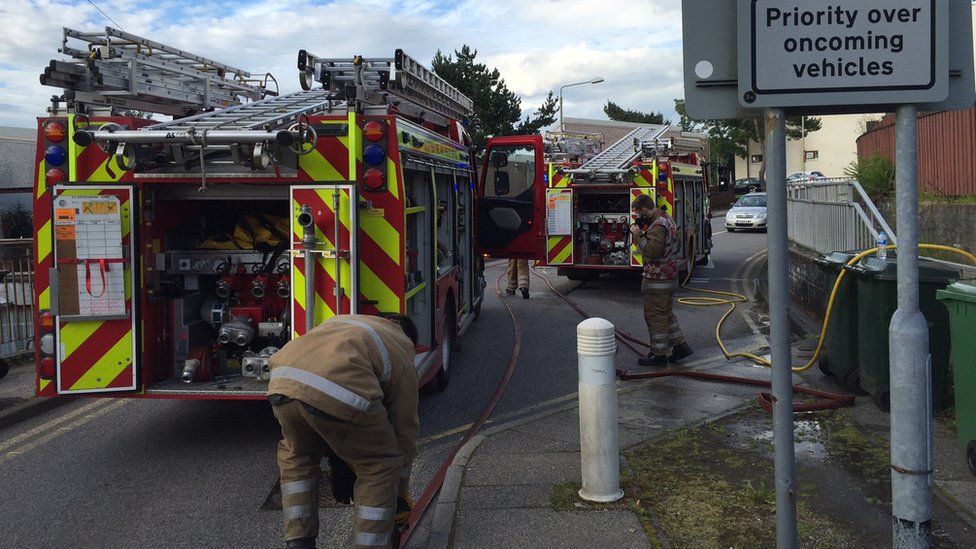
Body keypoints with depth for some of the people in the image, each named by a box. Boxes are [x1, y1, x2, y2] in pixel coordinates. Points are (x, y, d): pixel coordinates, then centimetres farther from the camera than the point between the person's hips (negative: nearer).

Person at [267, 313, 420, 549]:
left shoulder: (343, 321, 41)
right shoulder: (401, 355, 27)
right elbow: (405, 430, 30)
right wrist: (400, 495, 44)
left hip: (283, 380, 5)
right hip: (338, 392, -5)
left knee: (296, 454, 34)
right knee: (380, 466, 19)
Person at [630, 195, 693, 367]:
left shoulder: (658, 226, -21)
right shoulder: (667, 219, 12)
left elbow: (653, 250, -29)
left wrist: (638, 236, -20)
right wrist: (641, 232, 7)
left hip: (657, 279, -10)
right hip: (669, 275, 10)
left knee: (655, 315, -2)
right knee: (666, 312, 20)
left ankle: (659, 354, 4)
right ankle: (680, 345, 22)